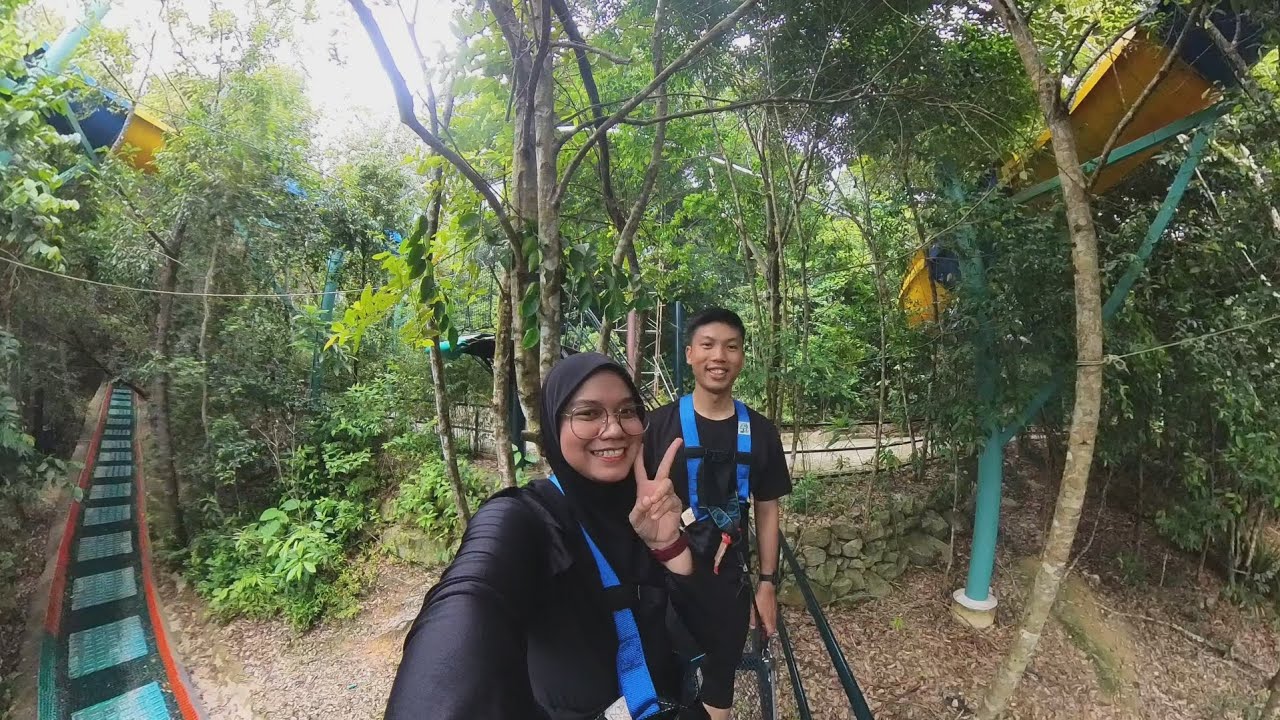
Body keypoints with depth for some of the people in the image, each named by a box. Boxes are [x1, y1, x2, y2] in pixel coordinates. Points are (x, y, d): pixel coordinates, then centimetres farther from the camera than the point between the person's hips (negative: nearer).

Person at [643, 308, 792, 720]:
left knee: (719, 683, 16)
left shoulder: (760, 432, -2)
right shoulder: (659, 425, -10)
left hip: (729, 581, 2)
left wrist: (767, 582, 5)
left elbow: (767, 510, 5)